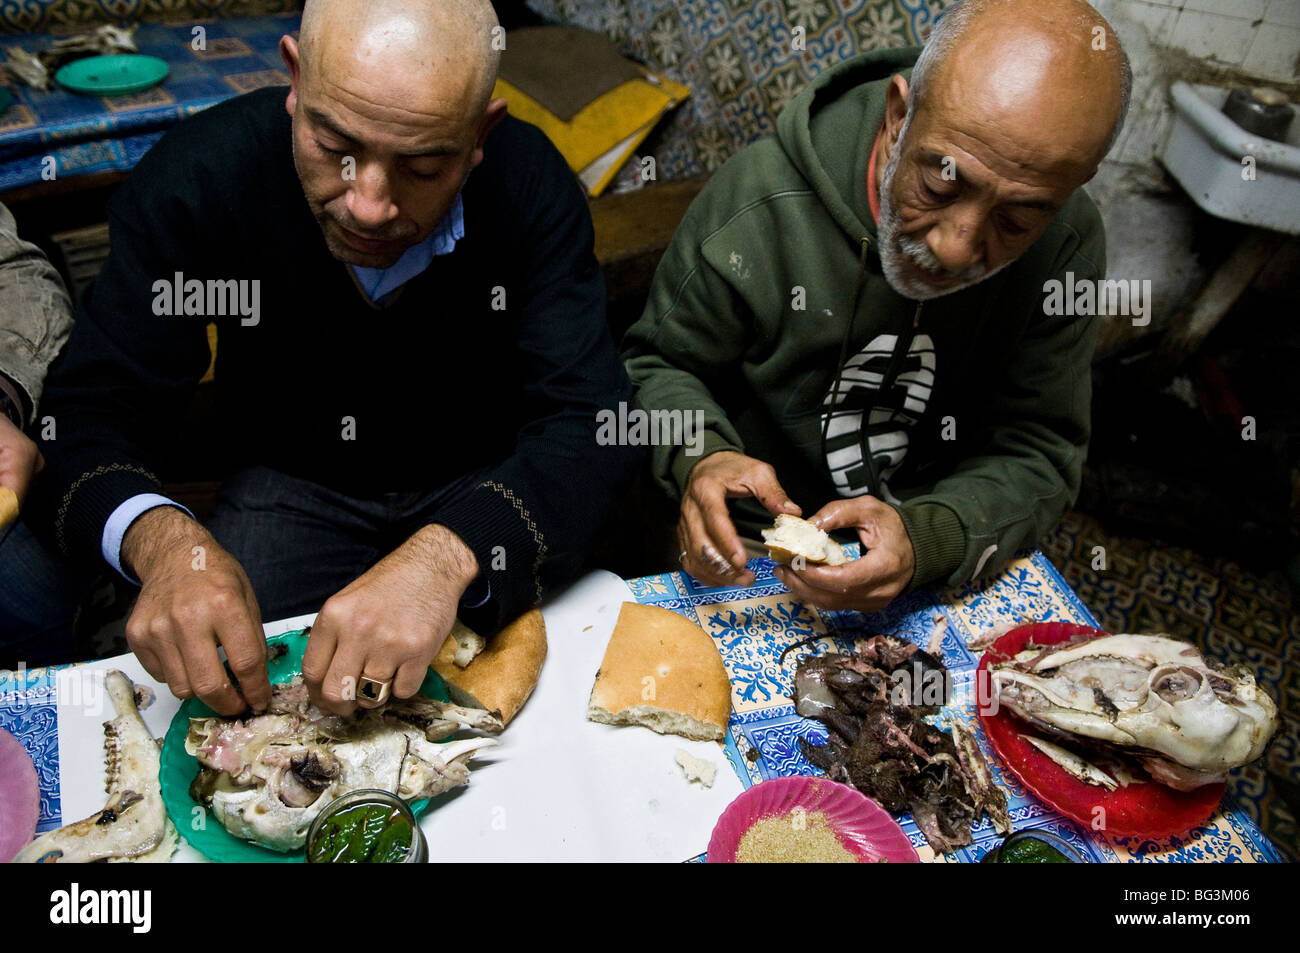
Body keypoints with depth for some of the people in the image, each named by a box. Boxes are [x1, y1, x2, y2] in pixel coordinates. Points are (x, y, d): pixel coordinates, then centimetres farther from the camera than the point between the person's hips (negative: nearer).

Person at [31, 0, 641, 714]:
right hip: (291, 486, 1)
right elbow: (92, 410, -18)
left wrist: (449, 554, -49)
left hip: (484, 488, 0)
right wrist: (163, 539, -42)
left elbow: (589, 422, -29)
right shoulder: (200, 174, -21)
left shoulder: (529, 182, -23)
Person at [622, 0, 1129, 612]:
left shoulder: (1069, 247, -12)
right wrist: (700, 457, -26)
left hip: (949, 563, 2)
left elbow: (1039, 452, -9)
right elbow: (659, 362, -5)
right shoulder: (755, 202, -20)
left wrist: (925, 540, -28)